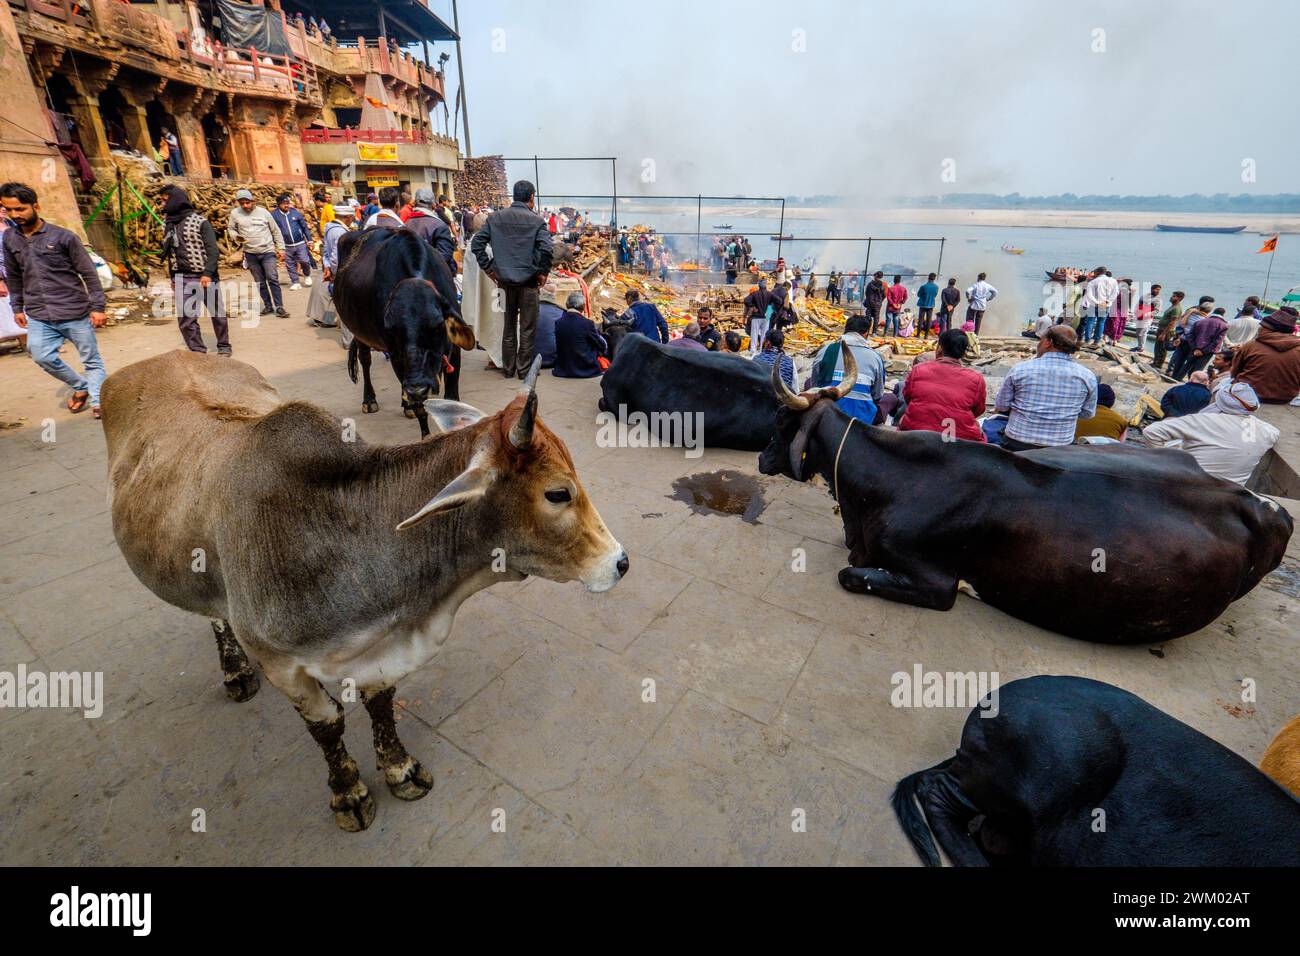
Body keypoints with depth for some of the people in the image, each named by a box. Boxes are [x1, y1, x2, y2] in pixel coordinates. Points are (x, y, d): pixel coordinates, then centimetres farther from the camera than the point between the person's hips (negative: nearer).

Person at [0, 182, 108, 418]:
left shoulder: (63, 236, -5)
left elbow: (89, 274, -4)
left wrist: (98, 307, -7)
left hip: (75, 313, -4)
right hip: (38, 317, 4)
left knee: (92, 360, 2)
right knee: (42, 357, -6)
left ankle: (97, 401, 13)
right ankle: (81, 386, 16)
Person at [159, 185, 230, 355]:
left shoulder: (199, 221, -6)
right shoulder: (168, 224, 10)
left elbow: (213, 250, -11)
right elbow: (169, 252, 16)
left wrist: (208, 273, -20)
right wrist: (173, 277, 14)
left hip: (205, 277, -5)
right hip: (182, 279, 5)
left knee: (217, 313, 7)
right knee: (184, 318, -2)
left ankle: (224, 346, 23)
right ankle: (198, 351, 4)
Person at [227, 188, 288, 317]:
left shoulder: (263, 212, 0)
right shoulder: (235, 213, 2)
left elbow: (276, 231, 6)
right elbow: (230, 229, 11)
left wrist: (281, 248, 2)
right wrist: (236, 236, -11)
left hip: (268, 251, -2)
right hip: (250, 253, 2)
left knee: (273, 279, -9)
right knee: (260, 282, 8)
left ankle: (279, 307, -5)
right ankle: (268, 305, 17)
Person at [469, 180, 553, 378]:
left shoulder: (495, 217, 3)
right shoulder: (536, 221, -8)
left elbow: (476, 244, -1)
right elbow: (547, 249, -19)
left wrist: (488, 268, 6)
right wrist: (543, 272, -6)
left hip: (504, 280, 4)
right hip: (528, 280, -3)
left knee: (508, 326, 14)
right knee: (527, 328, 7)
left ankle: (508, 368, 21)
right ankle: (524, 369, 12)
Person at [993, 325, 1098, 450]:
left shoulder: (1019, 370, -9)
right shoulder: (1087, 376, -3)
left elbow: (1001, 406, -2)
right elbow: (1088, 413, 7)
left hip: (1016, 445, -2)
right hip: (1061, 449, 2)